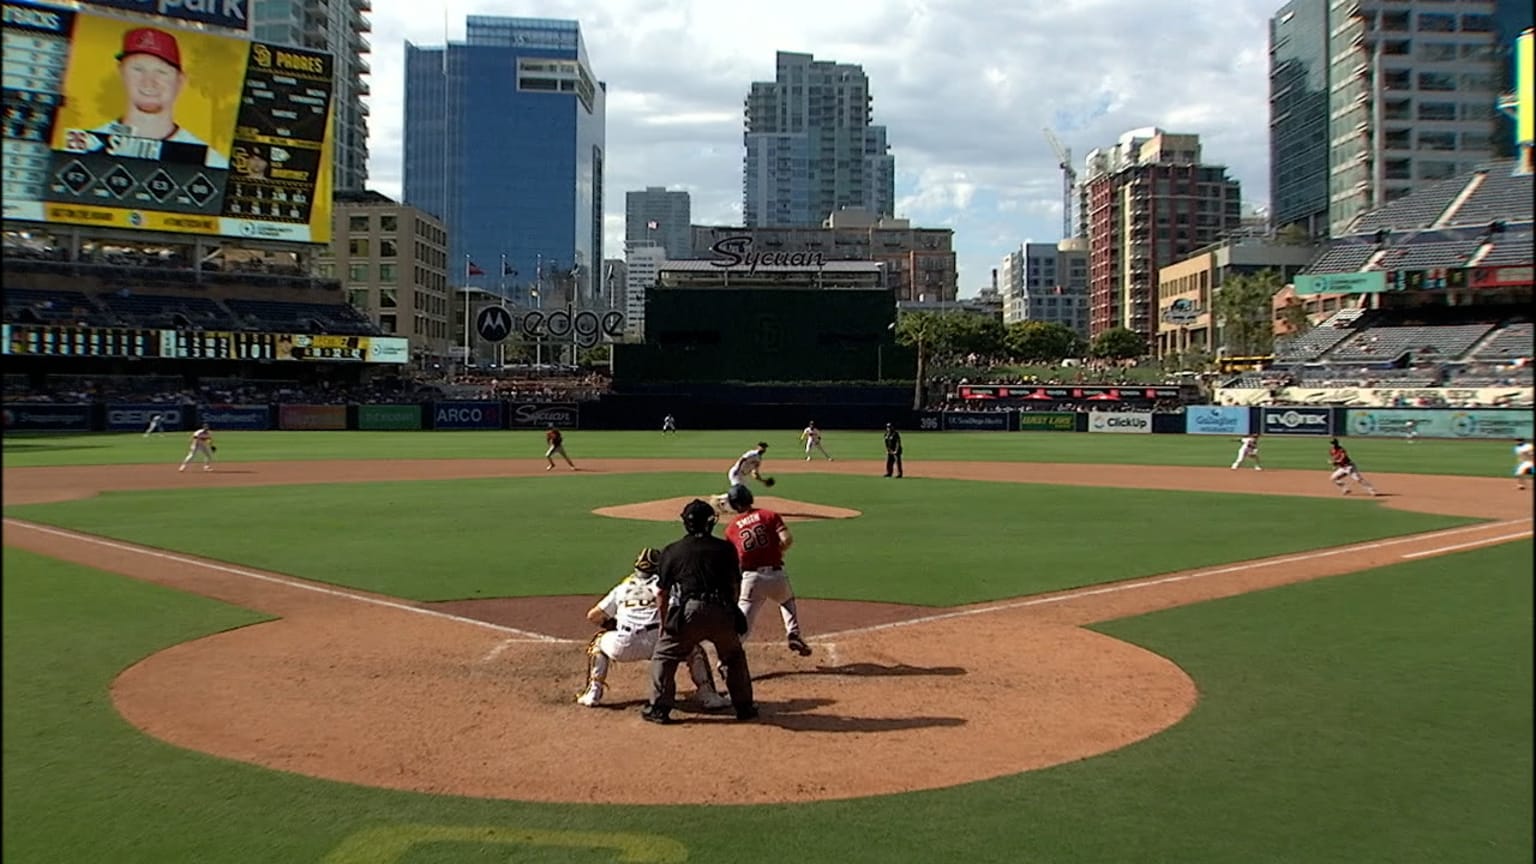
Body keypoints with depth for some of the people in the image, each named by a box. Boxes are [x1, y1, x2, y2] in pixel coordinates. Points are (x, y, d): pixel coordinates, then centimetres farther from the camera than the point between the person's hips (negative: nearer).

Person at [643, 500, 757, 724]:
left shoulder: (672, 551, 11)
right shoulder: (726, 548, 13)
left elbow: (662, 593, 12)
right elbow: (735, 586, 13)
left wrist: (664, 624, 20)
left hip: (687, 611, -2)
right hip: (721, 611, 2)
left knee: (664, 656, 15)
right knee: (734, 656, 23)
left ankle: (659, 708, 10)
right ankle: (744, 706, 26)